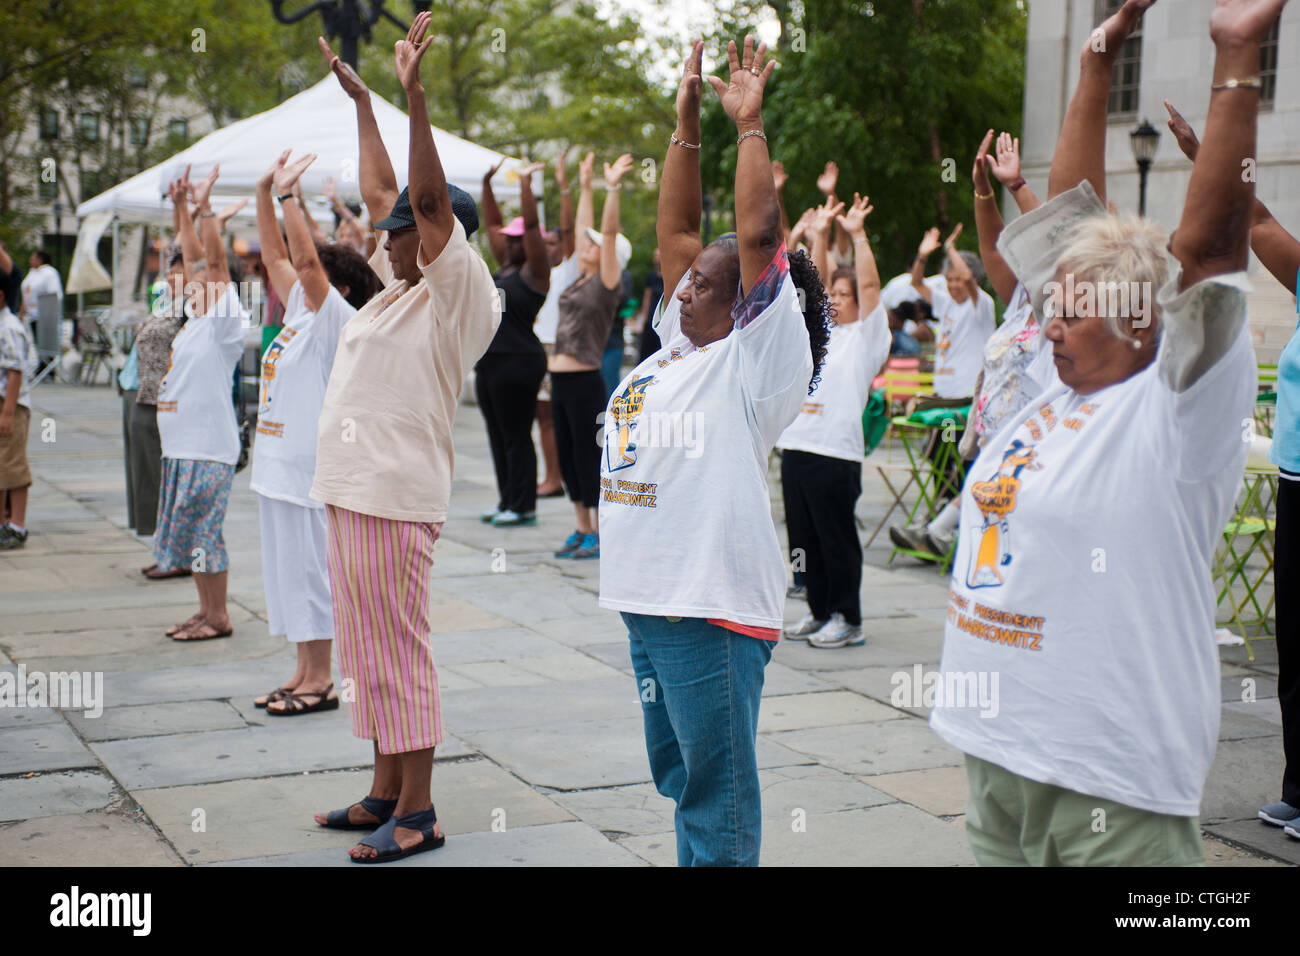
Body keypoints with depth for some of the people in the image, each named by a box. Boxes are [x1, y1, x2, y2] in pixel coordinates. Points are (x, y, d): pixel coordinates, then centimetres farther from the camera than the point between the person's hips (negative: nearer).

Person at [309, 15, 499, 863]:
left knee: (400, 651, -6)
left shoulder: (462, 296, -8)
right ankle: (386, 793, 23)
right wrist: (362, 102, 30)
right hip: (350, 489, 9)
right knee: (368, 652, 14)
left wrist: (416, 98, -24)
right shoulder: (402, 286, 15)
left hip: (395, 496, -9)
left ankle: (418, 815, 1)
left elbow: (430, 199, -20)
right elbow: (382, 192, 25)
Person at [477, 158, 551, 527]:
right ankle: (506, 501, 21)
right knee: (498, 436, 13)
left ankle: (524, 507, 2)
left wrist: (526, 185, -18)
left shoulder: (534, 272, -7)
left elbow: (530, 226, -18)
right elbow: (492, 224, 20)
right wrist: (487, 184, 17)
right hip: (489, 361, 9)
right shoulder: (505, 267, 14)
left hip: (518, 362, -9)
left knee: (516, 437, -4)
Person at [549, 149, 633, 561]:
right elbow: (583, 228, 21)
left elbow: (609, 231, -16)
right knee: (567, 458, 12)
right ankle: (582, 530, 21)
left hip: (584, 382, -8)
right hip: (560, 380, 8)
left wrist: (612, 188, -22)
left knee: (589, 458, -3)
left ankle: (602, 537, 4)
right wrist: (584, 187, 23)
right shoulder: (582, 277, 13)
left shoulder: (608, 282, -6)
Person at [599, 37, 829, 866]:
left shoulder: (758, 361, -9)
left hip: (714, 604, -9)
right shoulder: (680, 343, 12)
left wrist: (749, 124, -11)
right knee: (679, 775, 19)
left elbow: (760, 236, -18)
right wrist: (687, 124, 12)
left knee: (718, 787, 0)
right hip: (647, 596, 9)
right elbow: (676, 228, 15)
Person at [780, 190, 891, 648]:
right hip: (796, 444, 7)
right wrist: (820, 234, 13)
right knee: (804, 537, 11)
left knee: (837, 539, -2)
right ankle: (819, 611, 22)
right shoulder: (821, 329, 18)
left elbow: (870, 284, -9)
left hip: (837, 451, -7)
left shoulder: (867, 335, 1)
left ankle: (847, 620, 6)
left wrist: (857, 235, -10)